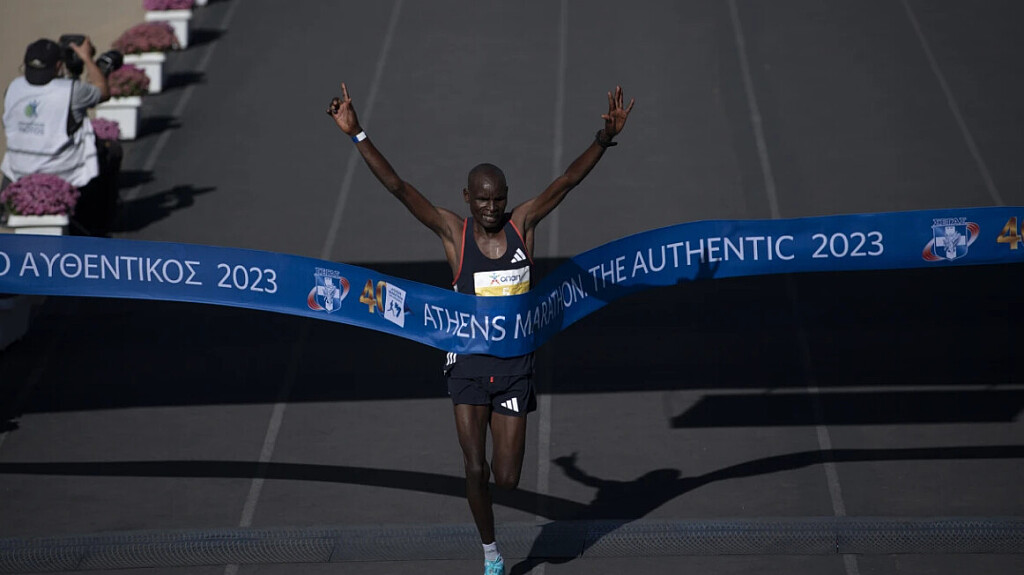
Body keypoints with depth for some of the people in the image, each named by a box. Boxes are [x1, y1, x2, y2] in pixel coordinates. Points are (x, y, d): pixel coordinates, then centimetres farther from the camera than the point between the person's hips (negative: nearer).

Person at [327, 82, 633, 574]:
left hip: (515, 365, 1)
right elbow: (397, 187, -12)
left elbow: (568, 180, -9)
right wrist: (357, 136, -20)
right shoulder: (453, 231, -6)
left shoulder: (522, 223, -2)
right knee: (475, 470, -7)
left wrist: (605, 138, -22)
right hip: (468, 363, -1)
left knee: (506, 479, 3)